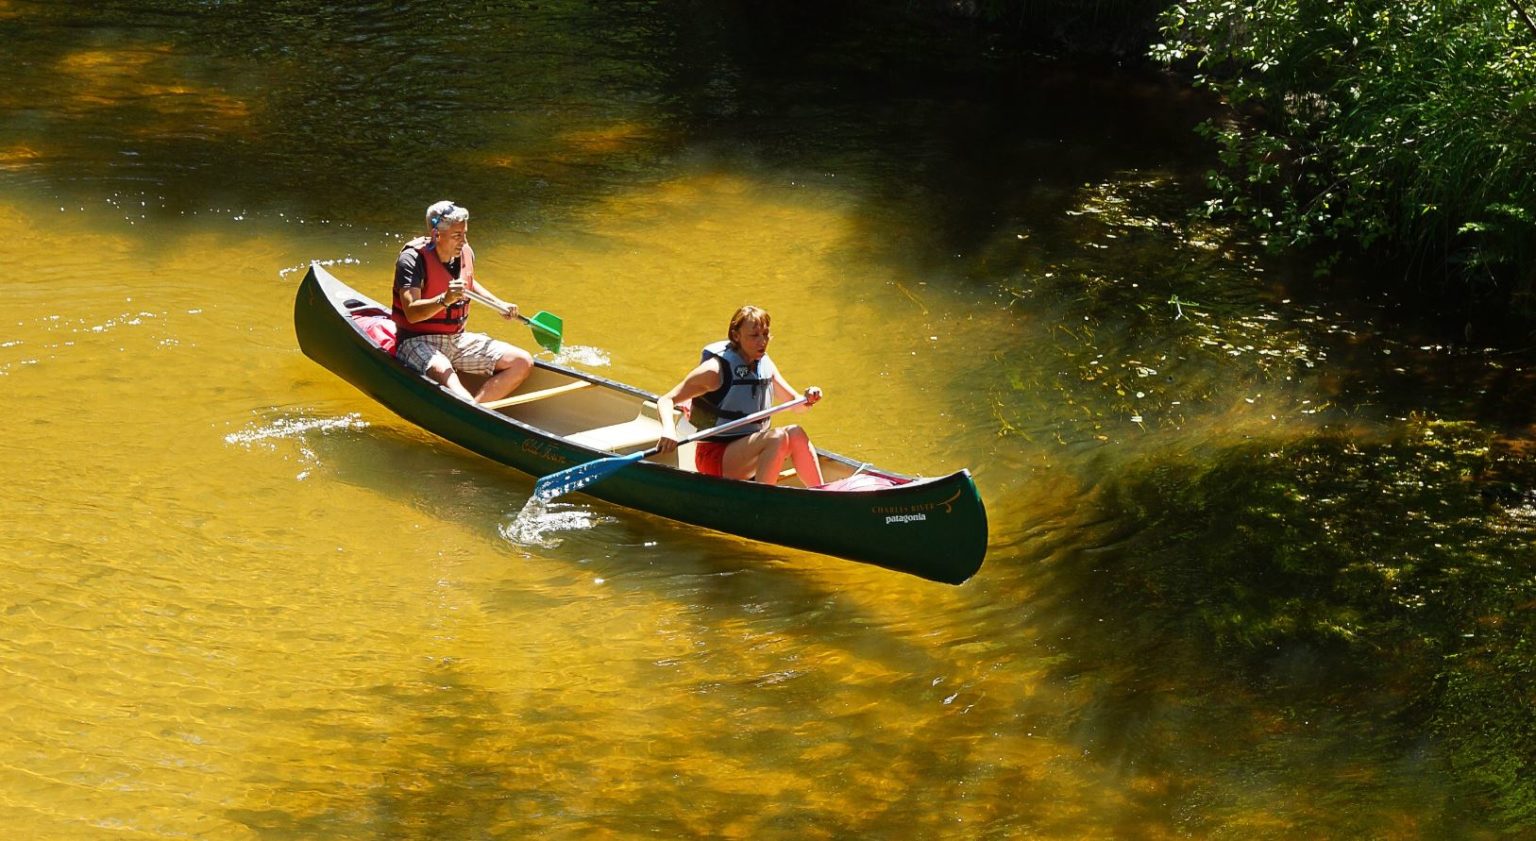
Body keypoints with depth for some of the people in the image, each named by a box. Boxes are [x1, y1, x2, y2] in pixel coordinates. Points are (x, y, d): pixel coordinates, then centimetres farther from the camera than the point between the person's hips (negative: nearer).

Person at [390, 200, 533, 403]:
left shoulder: (466, 253, 6)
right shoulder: (412, 258, -16)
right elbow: (412, 313, -28)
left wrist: (499, 304, 23)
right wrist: (444, 300, -43)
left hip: (458, 340, 8)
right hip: (418, 341, -7)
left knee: (522, 363, -8)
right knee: (444, 373, -41)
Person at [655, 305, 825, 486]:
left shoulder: (765, 365, 8)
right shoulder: (717, 369, -12)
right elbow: (666, 400, -14)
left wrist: (808, 399, -9)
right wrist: (669, 430, -35)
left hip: (748, 451, 7)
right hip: (715, 457, -7)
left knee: (795, 433, -16)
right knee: (777, 437, -28)